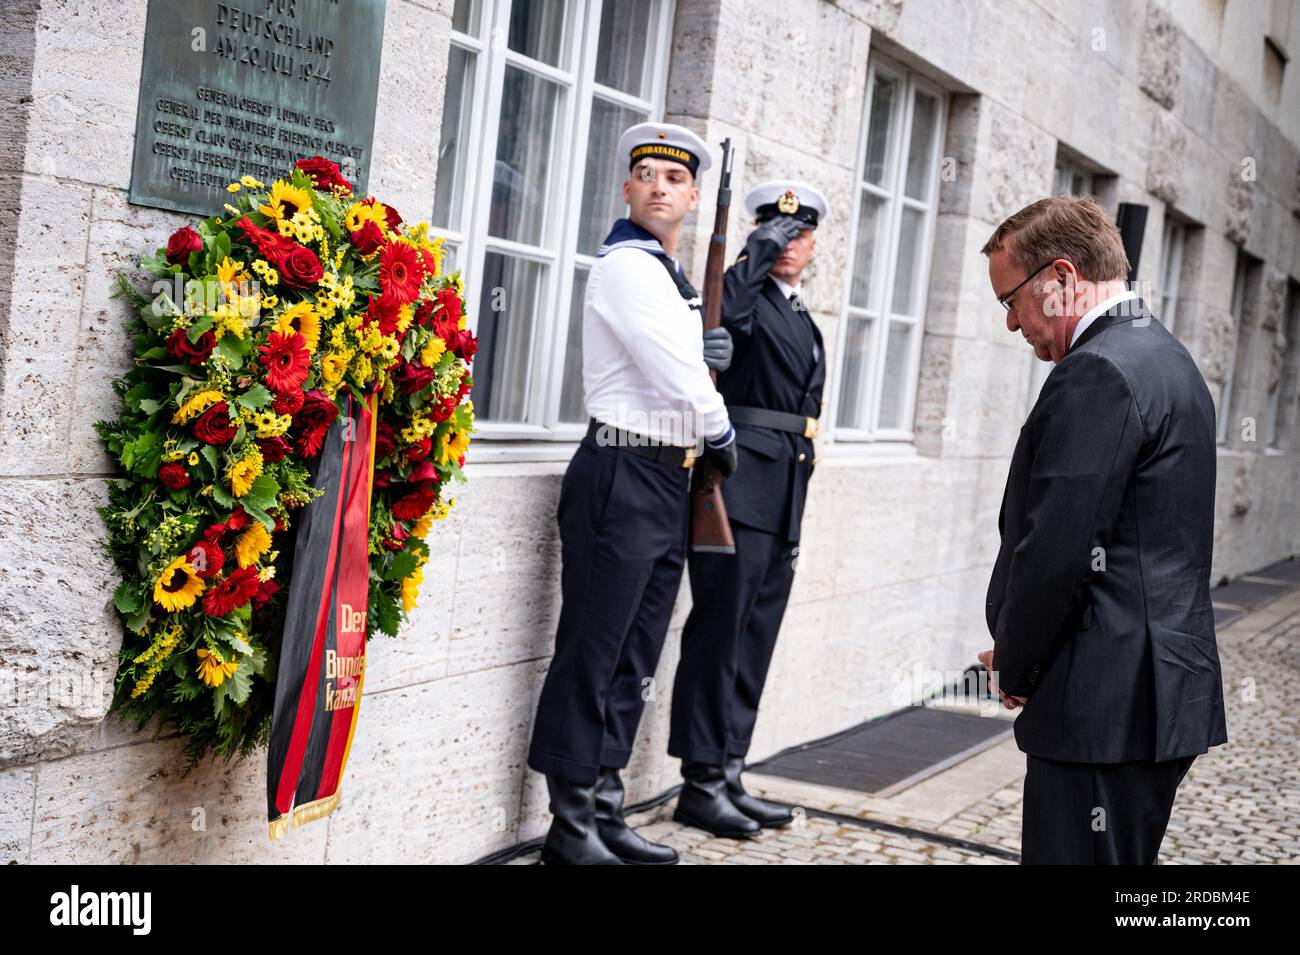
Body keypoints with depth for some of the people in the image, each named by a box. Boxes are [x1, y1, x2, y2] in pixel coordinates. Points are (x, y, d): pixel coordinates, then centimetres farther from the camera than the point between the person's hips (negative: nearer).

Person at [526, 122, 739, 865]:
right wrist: (722, 434, 1)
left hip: (670, 483, 9)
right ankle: (571, 828, 2)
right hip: (622, 476, -9)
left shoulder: (674, 277, 18)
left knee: (634, 663, 11)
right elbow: (676, 380, -14)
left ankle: (605, 813, 18)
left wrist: (705, 357, 7)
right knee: (591, 657, -4)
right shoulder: (627, 266, -9)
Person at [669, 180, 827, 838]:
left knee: (754, 640, 10)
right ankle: (701, 783, 1)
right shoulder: (749, 297, -3)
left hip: (783, 492, 8)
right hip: (739, 483, -8)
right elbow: (721, 311, -30)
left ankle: (728, 775, 18)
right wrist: (759, 248, -20)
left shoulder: (804, 322, 21)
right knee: (720, 630, -5)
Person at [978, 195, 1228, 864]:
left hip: (1103, 707, -10)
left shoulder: (1096, 373, -16)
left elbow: (1053, 551, -20)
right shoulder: (1168, 360, 16)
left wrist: (1014, 665, -4)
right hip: (1167, 691, 10)